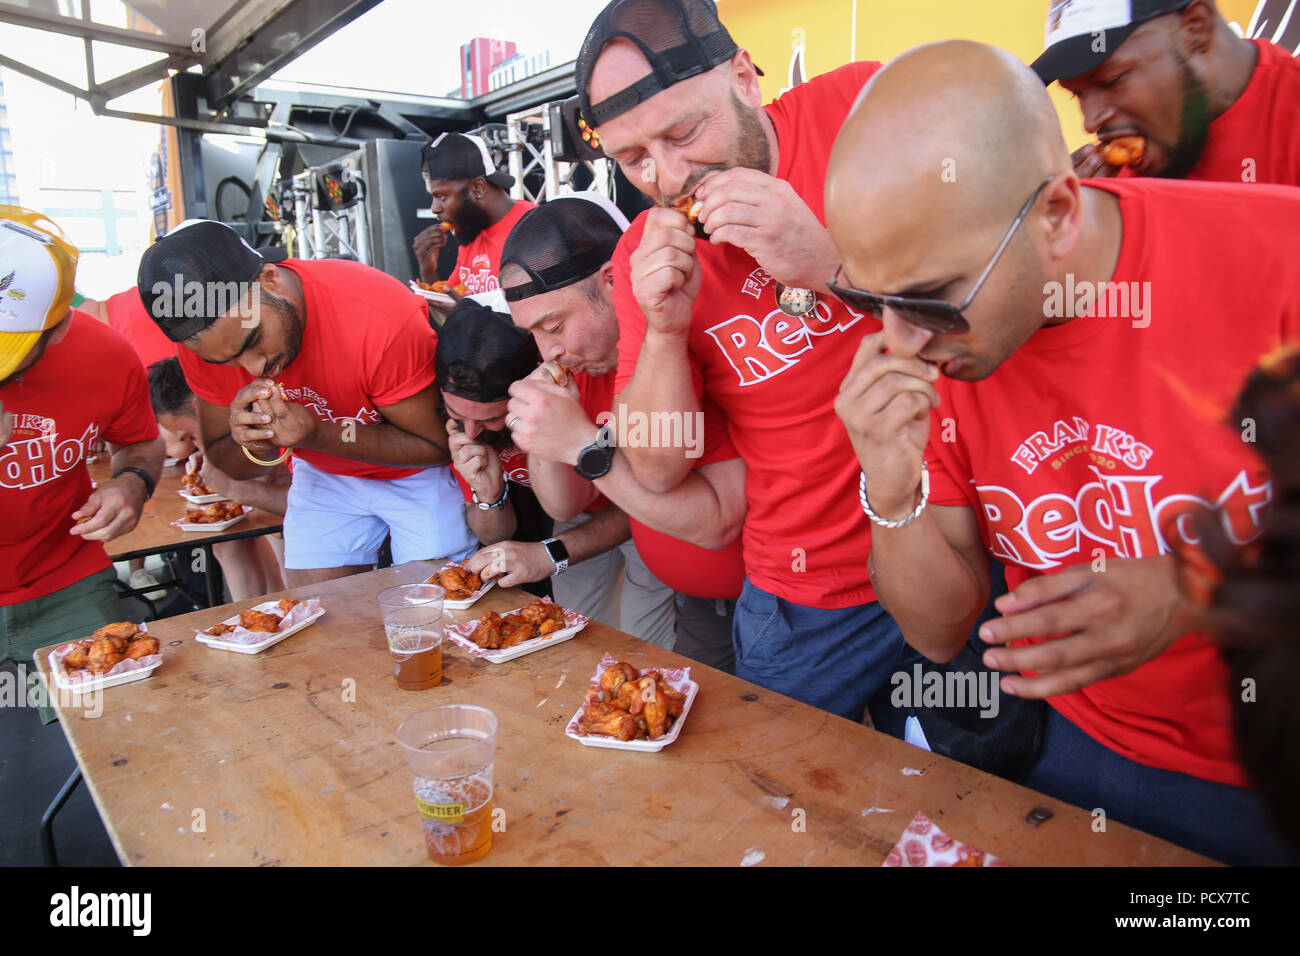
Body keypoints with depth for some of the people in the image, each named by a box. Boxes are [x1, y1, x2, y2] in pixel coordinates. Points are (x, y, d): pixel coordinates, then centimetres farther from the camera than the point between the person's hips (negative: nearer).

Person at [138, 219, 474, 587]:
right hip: (321, 474, 4)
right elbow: (223, 460, -3)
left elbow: (437, 444, -23)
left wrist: (320, 435, -36)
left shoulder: (381, 317, -34)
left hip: (417, 473, -3)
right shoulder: (203, 340, -17)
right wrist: (254, 447, -28)